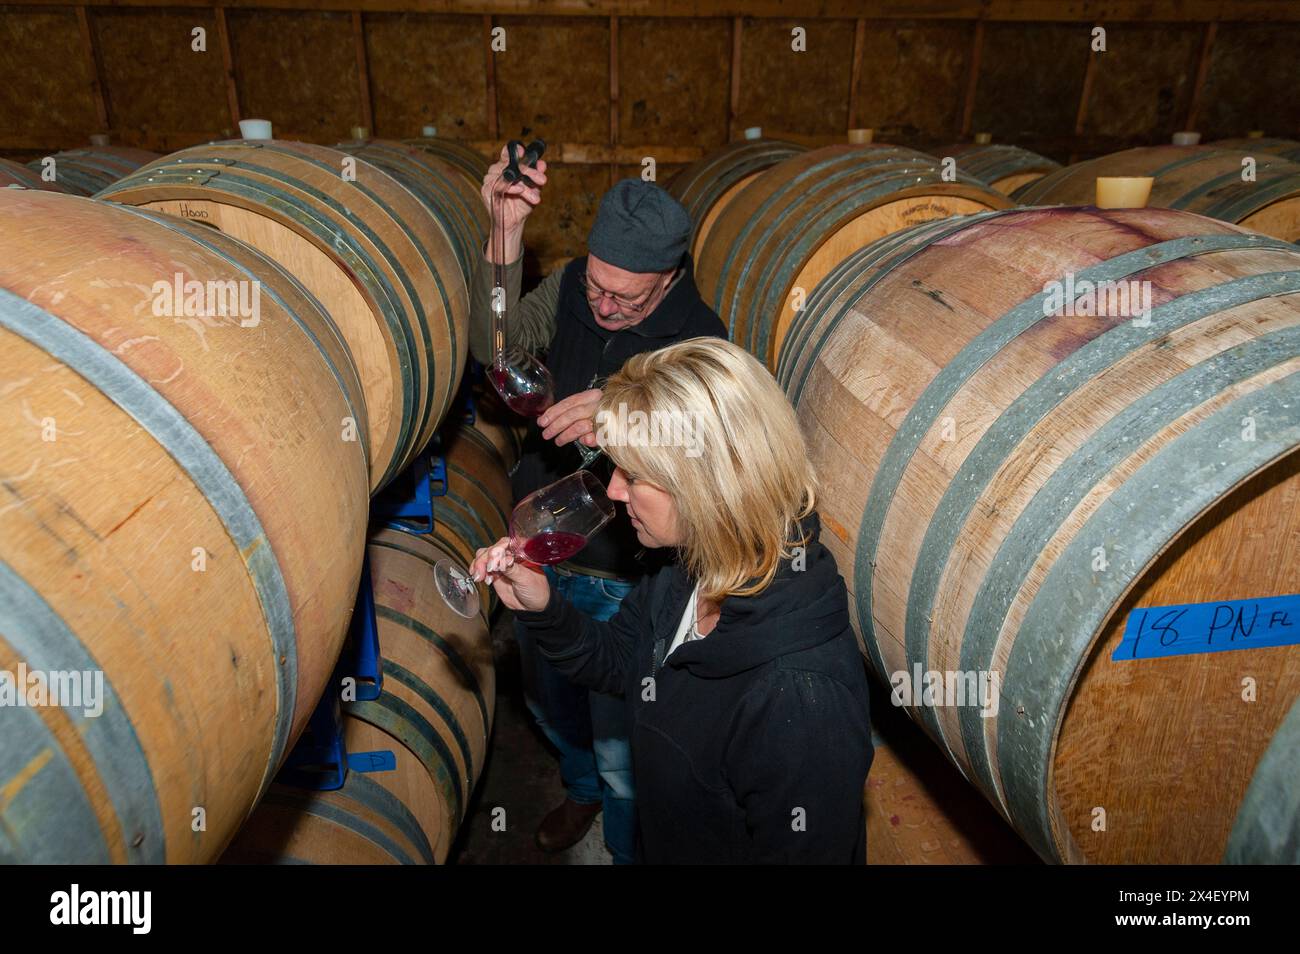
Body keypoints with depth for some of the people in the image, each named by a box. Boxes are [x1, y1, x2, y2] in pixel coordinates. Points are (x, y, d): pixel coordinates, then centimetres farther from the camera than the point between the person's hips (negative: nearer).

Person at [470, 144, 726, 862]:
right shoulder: (570, 288, -8)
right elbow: (496, 346, -19)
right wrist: (506, 235, -32)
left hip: (620, 580, -5)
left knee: (622, 748, 12)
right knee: (552, 703, 29)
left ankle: (627, 848, 44)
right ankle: (581, 787, 62)